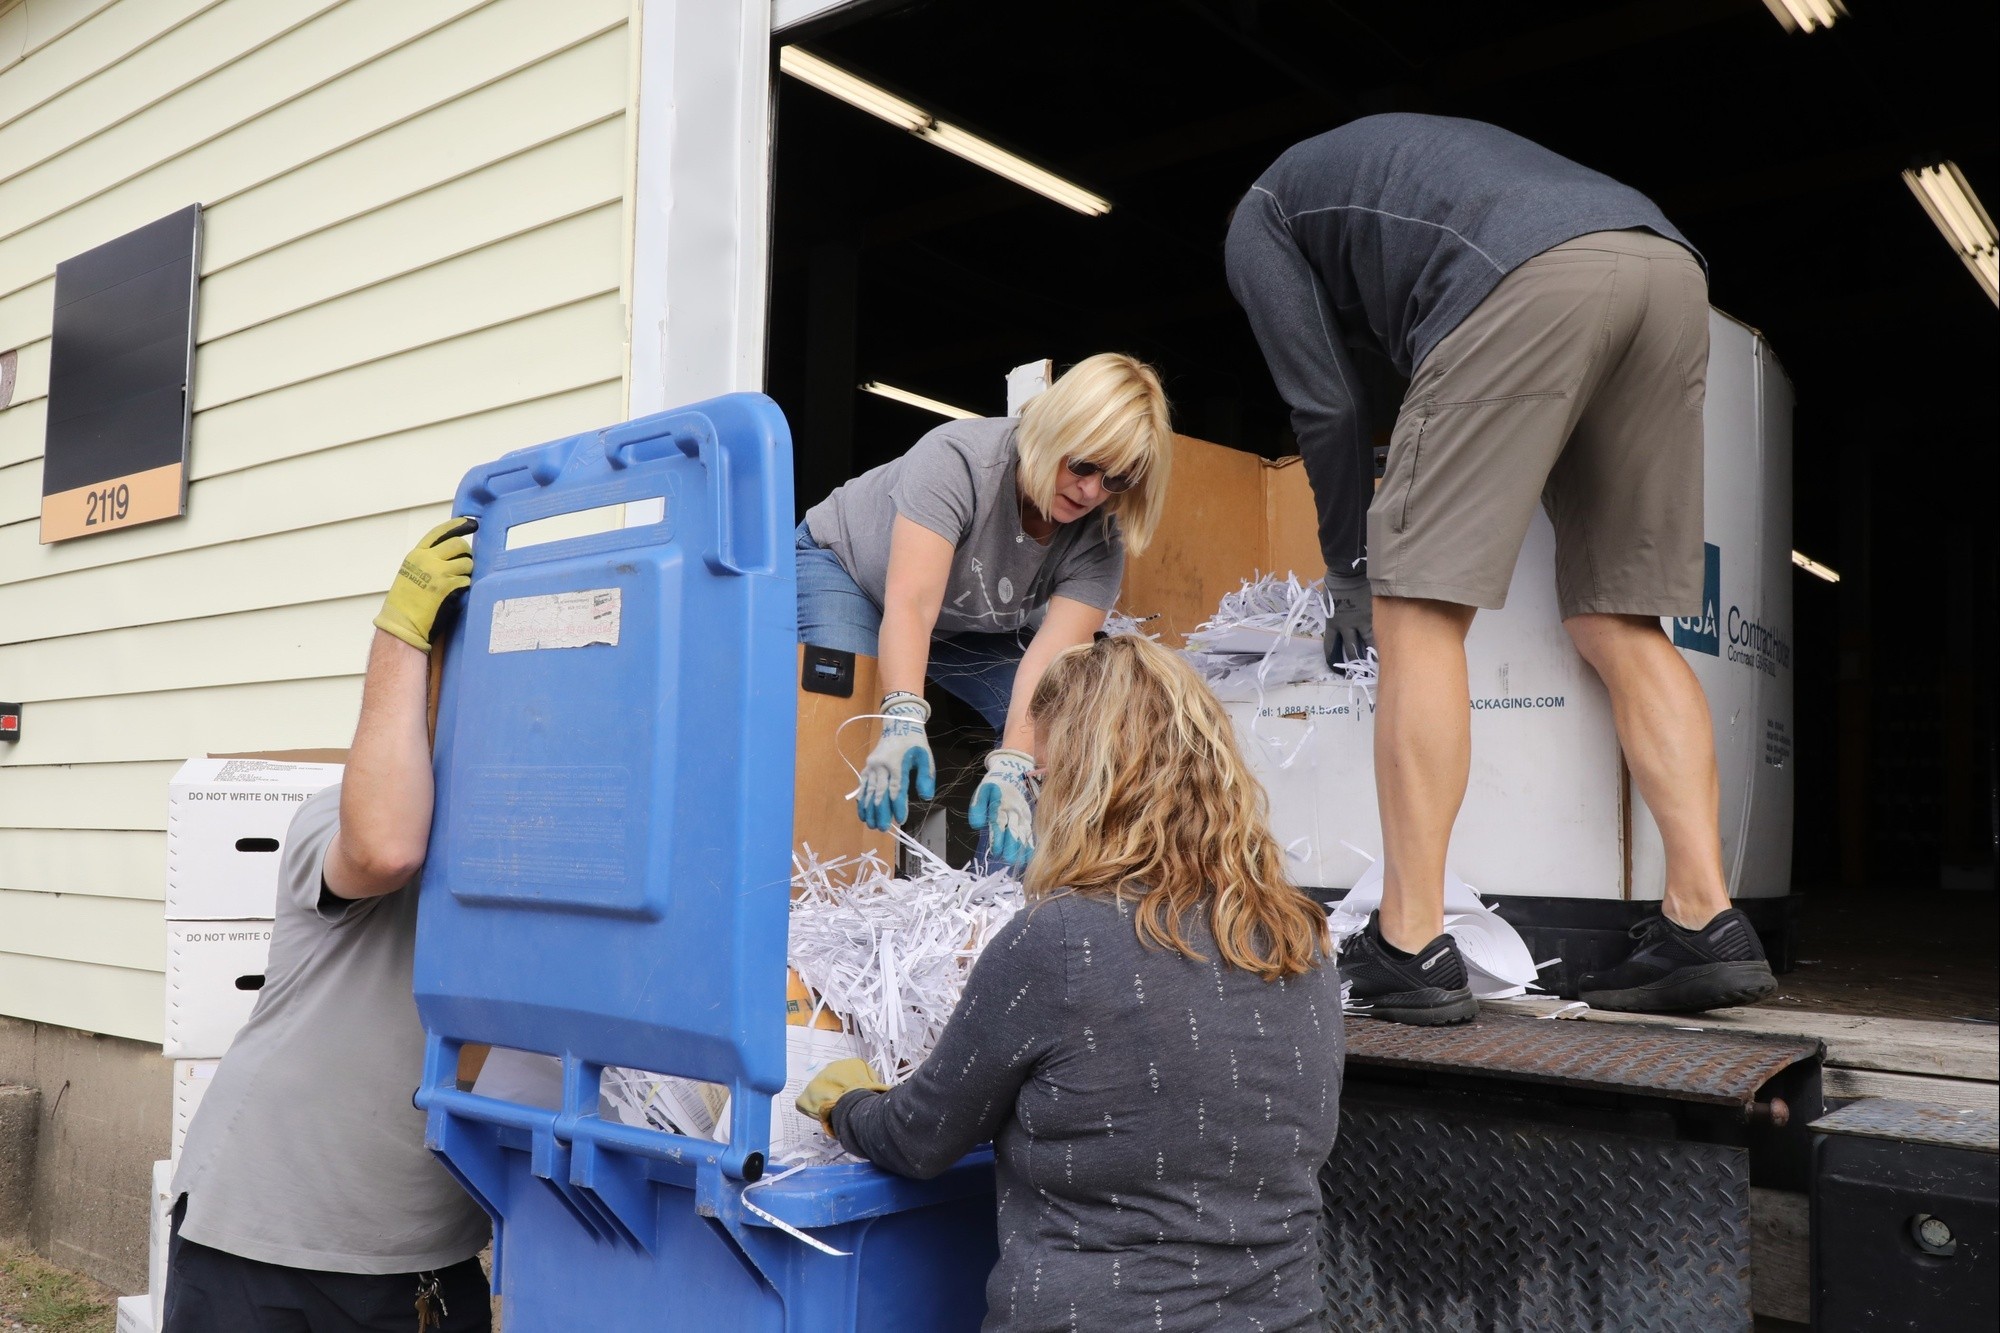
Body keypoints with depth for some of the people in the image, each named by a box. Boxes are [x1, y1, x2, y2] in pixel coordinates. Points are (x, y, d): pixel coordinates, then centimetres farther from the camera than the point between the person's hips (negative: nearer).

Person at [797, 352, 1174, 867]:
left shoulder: (1099, 539, -23)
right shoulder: (959, 457, -35)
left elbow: (1051, 660, -34)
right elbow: (910, 601, -45)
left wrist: (1009, 770, -50)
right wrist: (904, 722, -59)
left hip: (973, 629, 4)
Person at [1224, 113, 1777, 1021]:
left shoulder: (1258, 221, 24)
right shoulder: (1392, 153, 43)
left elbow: (1327, 407, 15)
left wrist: (1348, 572, 25)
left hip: (1533, 279, -7)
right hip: (1669, 265, 8)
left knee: (1420, 609, -5)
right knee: (1620, 626, 11)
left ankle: (1411, 949, -7)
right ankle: (1707, 927, 6)